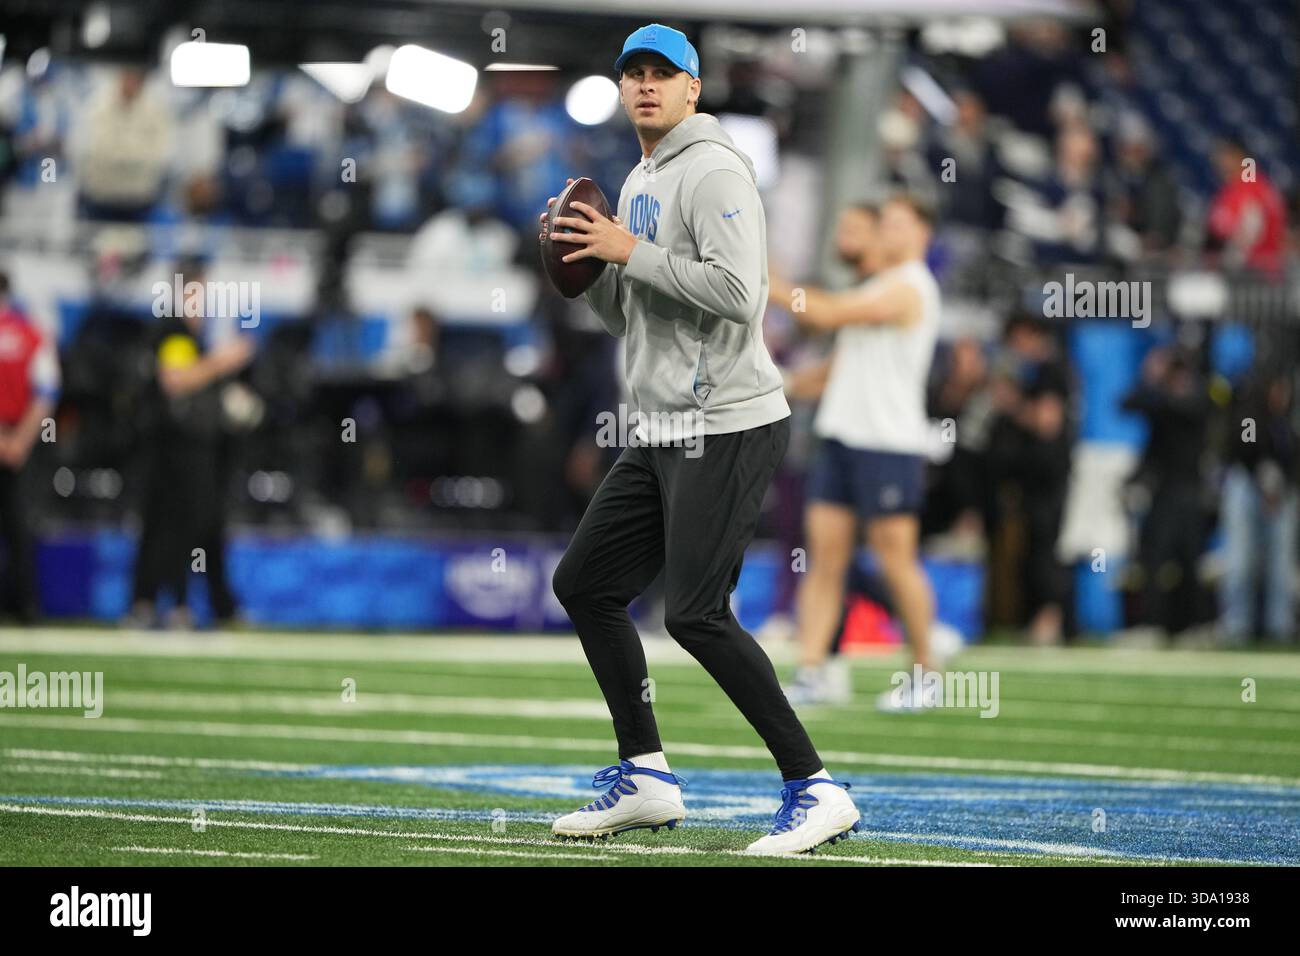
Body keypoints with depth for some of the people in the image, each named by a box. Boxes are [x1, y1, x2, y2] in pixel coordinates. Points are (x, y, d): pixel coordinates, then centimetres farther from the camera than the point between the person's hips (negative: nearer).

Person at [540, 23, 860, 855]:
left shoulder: (714, 171, -12)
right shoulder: (639, 185, 19)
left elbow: (736, 293, -24)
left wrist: (630, 252, -18)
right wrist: (587, 262, 6)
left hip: (729, 427, -10)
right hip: (663, 434, 10)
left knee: (696, 613, -17)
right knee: (586, 582, 12)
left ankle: (817, 790, -13)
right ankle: (646, 779, 20)